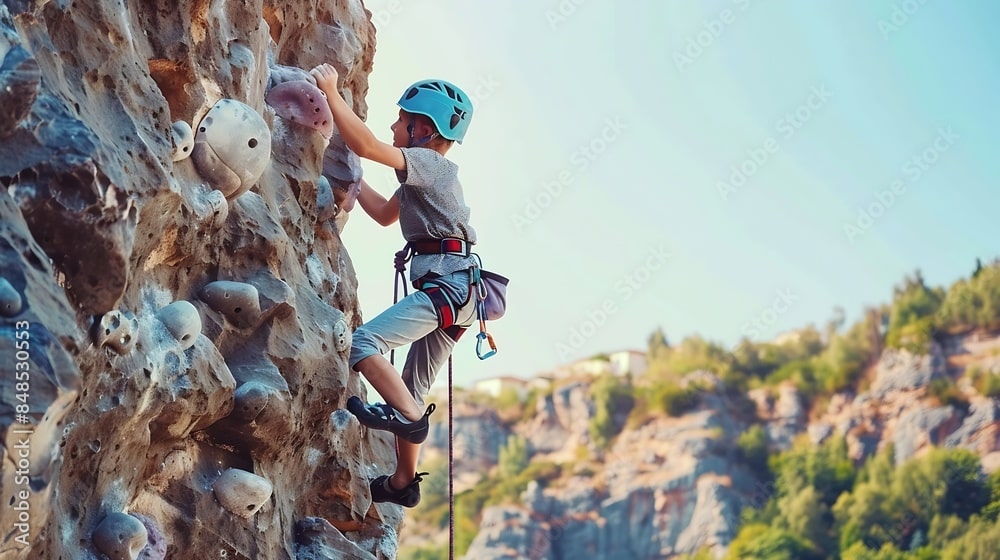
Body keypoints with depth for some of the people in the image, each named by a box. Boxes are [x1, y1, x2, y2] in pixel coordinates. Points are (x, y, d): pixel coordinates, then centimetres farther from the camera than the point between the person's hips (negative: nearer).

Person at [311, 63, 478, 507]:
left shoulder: (431, 163, -7)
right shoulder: (423, 175, 22)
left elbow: (366, 145, -20)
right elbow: (385, 214, 36)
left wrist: (330, 92, -16)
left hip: (450, 284, -10)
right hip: (453, 290, 10)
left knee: (364, 342, -20)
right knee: (410, 390, 15)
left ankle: (408, 417, -22)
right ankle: (403, 482, 24)